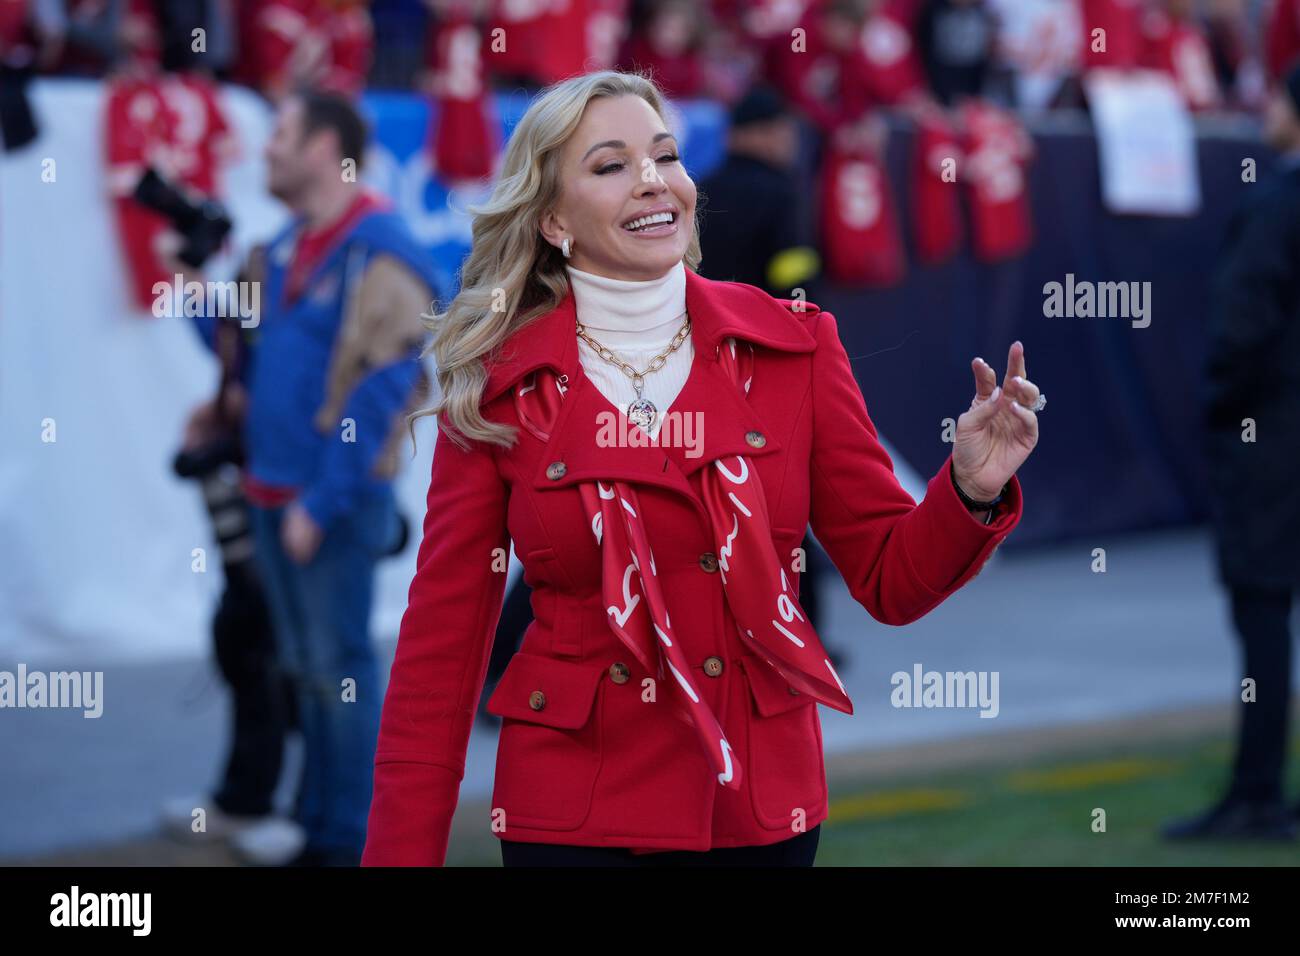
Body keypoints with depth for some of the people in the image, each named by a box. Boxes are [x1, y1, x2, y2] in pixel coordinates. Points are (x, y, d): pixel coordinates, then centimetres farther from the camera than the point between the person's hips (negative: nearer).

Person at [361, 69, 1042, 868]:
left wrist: (973, 491, -18)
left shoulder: (793, 346, -1)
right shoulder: (497, 388, -3)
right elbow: (442, 645, -2)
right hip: (575, 817, -2)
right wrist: (402, 853, -8)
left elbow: (890, 578, 2)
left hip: (764, 803, 2)